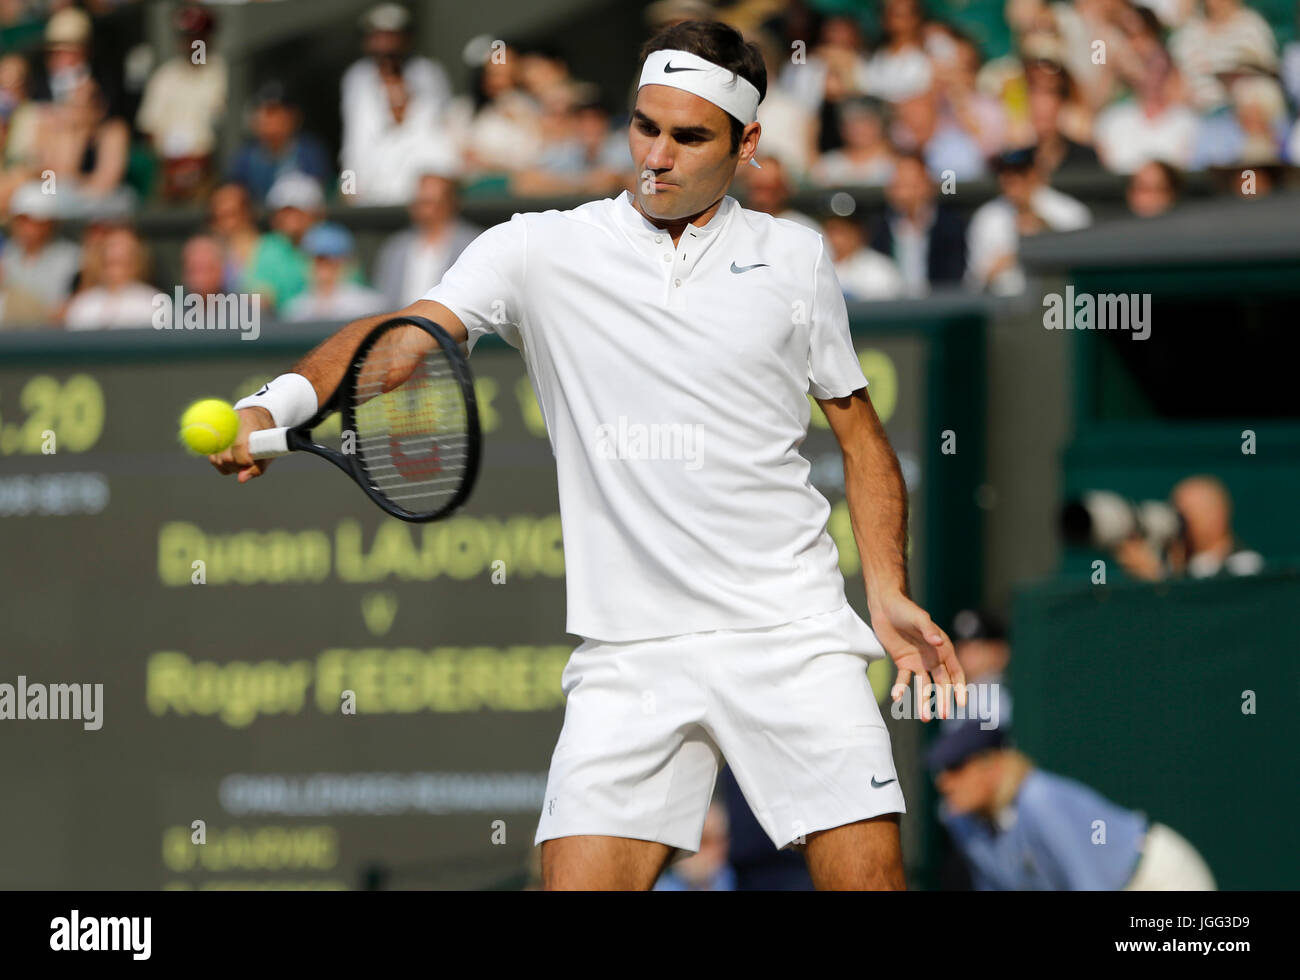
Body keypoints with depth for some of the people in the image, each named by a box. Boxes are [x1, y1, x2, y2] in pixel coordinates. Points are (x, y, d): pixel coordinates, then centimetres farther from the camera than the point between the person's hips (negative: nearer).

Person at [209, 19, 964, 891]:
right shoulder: (540, 252, 4)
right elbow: (408, 334, -10)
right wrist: (278, 403, -28)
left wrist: (888, 594, 6)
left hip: (790, 632, 0)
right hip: (630, 654, 0)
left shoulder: (793, 256, 9)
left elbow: (860, 433, 16)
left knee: (868, 872, -9)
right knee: (578, 879, -11)